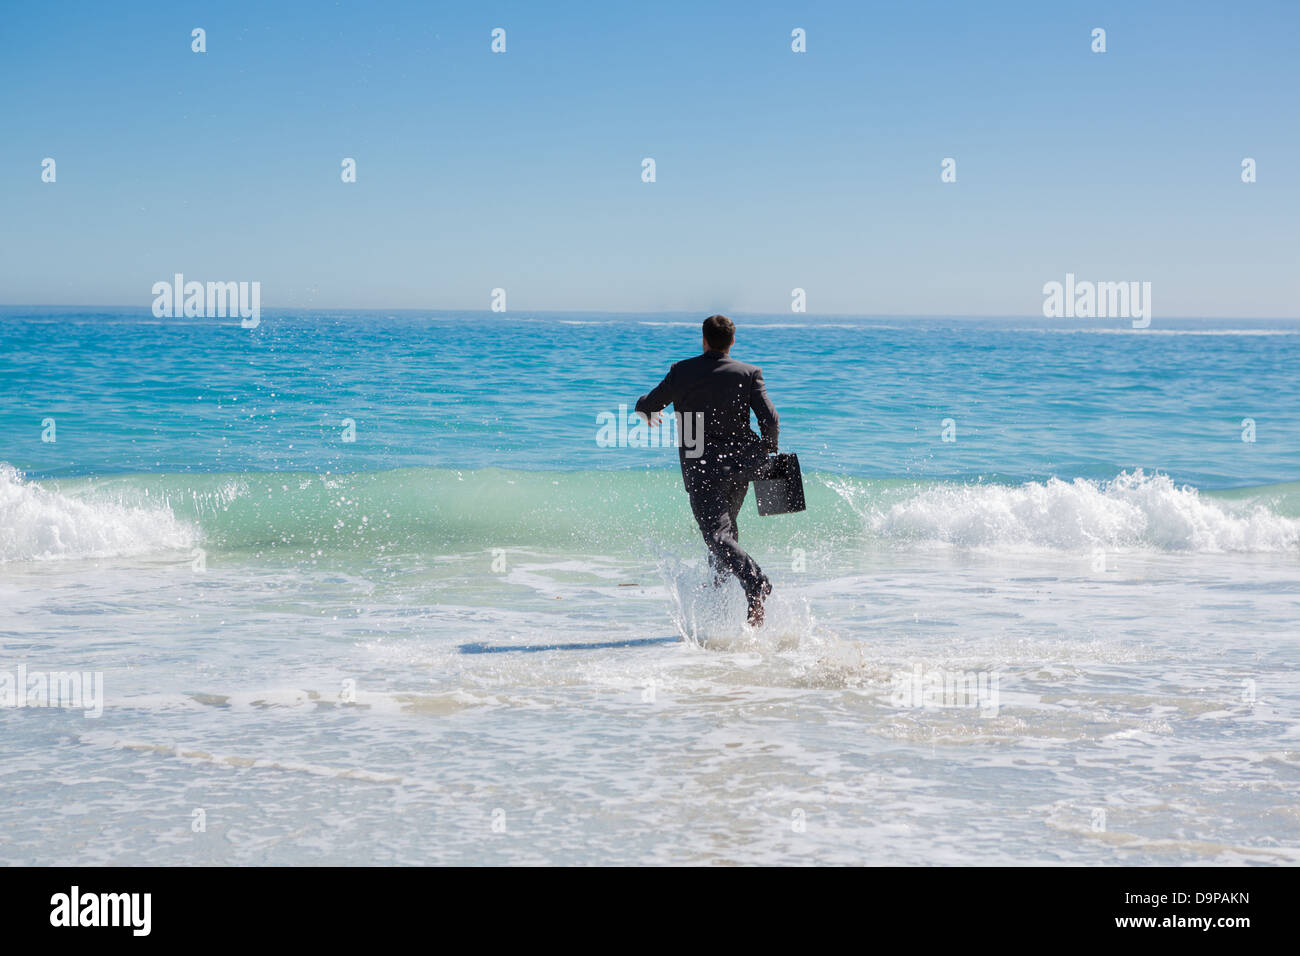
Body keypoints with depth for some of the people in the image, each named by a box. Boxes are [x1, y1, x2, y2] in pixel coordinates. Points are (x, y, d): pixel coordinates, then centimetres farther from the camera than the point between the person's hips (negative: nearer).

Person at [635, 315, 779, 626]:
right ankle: (719, 589, 37)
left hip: (702, 468, -4)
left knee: (718, 536, -11)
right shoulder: (749, 374, -1)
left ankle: (756, 585, -34)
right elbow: (769, 418, -9)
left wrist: (646, 409, 30)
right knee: (727, 526, 26)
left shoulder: (683, 372, -5)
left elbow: (648, 405, 5)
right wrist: (769, 449, 10)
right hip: (740, 463, 4)